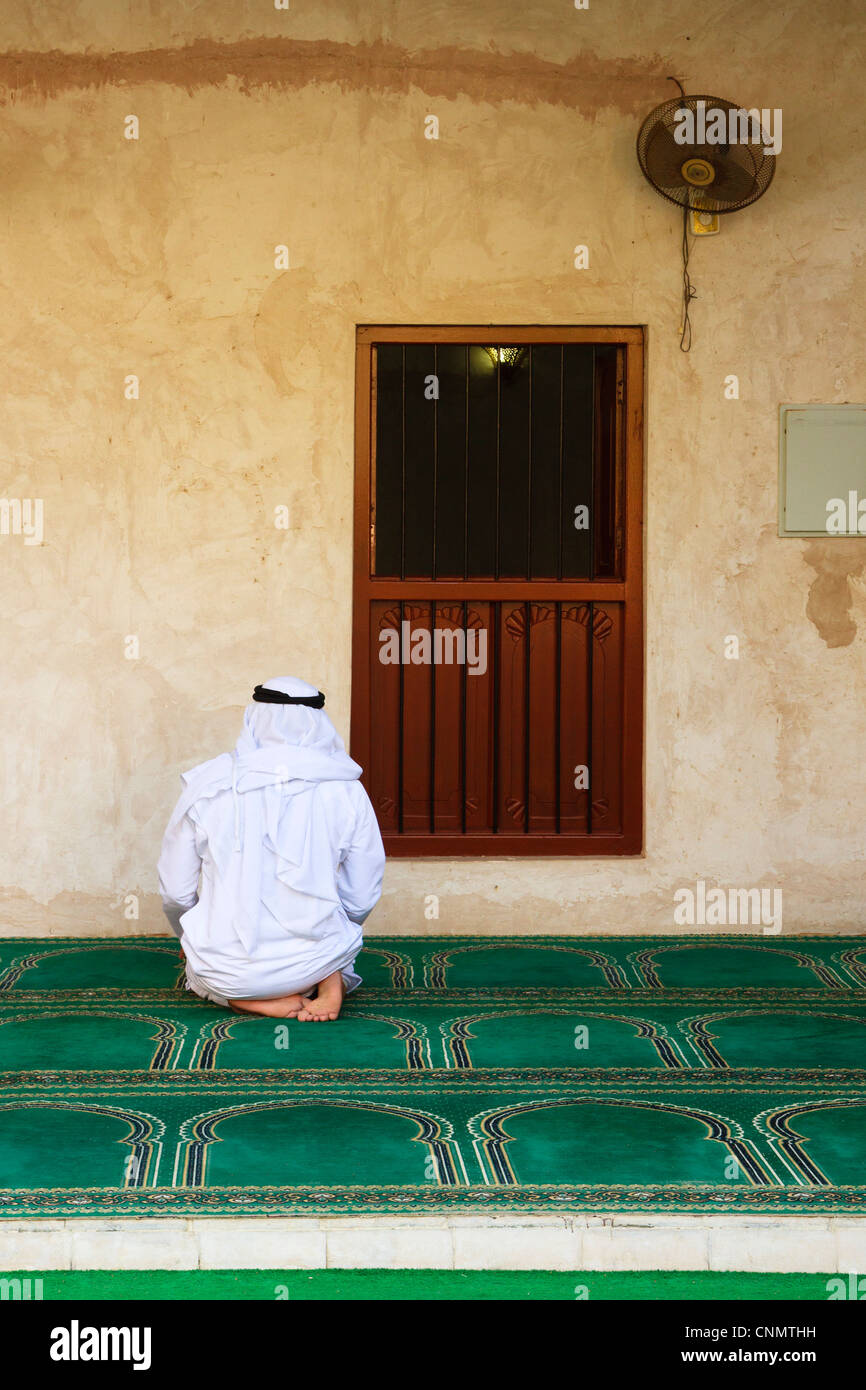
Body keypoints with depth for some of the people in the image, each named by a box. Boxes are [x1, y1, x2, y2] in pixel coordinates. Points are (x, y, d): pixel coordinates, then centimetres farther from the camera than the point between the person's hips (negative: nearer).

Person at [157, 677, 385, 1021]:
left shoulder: (207, 784, -4)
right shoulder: (347, 792, -4)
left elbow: (175, 892, 3)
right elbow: (361, 901, 3)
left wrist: (191, 939, 25)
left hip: (227, 973, 0)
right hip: (313, 961, 1)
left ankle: (247, 1000, 0)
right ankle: (331, 980, -1)